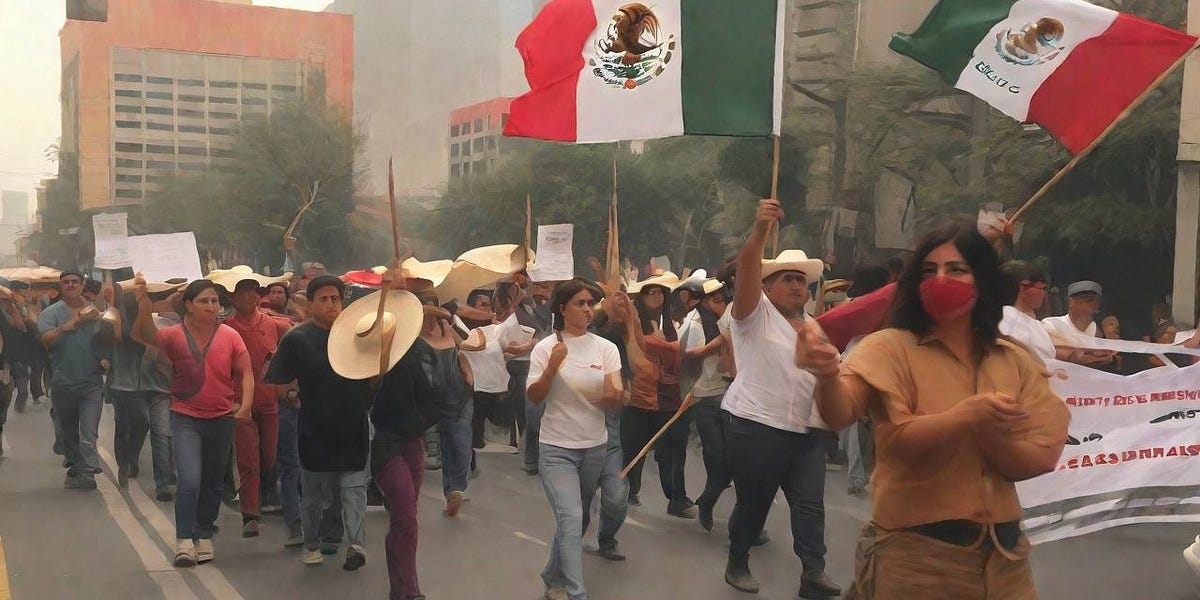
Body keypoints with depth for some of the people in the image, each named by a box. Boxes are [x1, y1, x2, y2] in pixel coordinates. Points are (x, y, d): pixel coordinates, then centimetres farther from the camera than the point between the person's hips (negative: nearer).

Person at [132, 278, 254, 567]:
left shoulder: (230, 337, -5)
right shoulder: (176, 335, -8)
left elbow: (246, 373, -2)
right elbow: (146, 335, -28)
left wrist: (246, 405, -17)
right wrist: (144, 302, -44)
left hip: (222, 419, 3)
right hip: (186, 419, -2)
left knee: (213, 482, 14)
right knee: (189, 480, -15)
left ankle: (204, 536, 30)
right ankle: (184, 541, -8)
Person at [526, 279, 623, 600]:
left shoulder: (606, 348, -1)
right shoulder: (545, 348, -5)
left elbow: (617, 399, -4)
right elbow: (534, 398, -8)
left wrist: (611, 395, -28)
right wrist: (552, 367, -24)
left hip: (595, 446, 3)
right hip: (557, 448, -3)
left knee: (577, 519, 17)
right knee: (571, 518, -18)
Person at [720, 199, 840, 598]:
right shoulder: (756, 314, -3)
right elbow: (746, 274, -22)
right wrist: (759, 232, -38)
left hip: (808, 432, 6)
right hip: (755, 428, -5)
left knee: (810, 504, -2)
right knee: (752, 503, 5)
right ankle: (737, 565, 23)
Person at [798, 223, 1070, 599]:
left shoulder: (1016, 362, 4)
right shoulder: (891, 348, -8)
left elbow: (1038, 461, -3)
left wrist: (987, 429, -20)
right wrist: (828, 376, -44)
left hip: (1002, 552, 4)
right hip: (914, 553, -4)